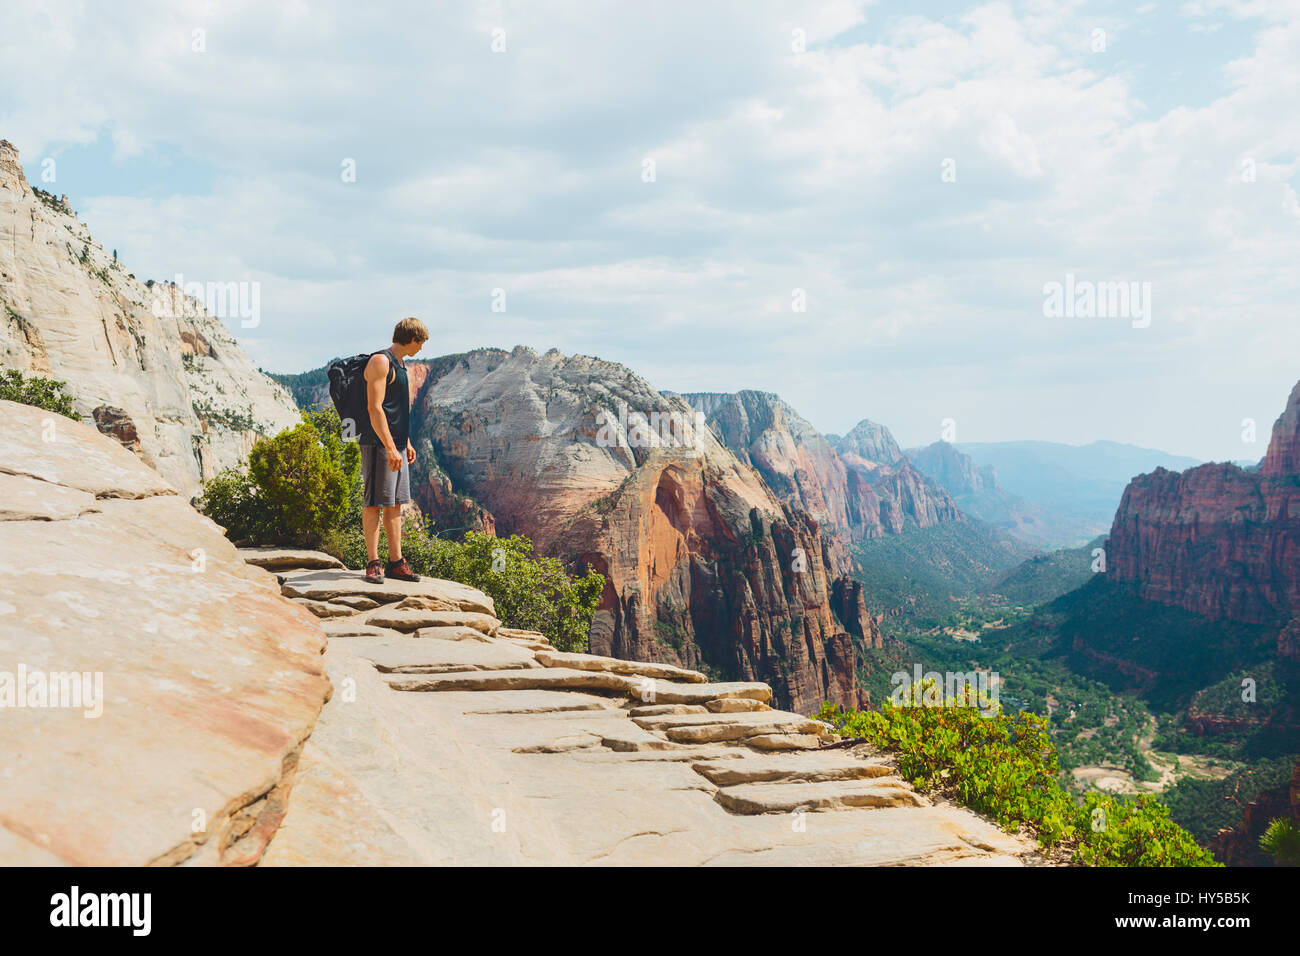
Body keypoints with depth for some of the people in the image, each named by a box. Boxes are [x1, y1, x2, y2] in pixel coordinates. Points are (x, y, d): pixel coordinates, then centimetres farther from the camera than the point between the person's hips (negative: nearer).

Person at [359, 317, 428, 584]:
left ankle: (395, 562, 12)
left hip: (395, 444, 10)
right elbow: (374, 408, -18)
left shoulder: (399, 364, 20)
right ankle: (373, 563, -3)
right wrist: (390, 447, -23)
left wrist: (406, 442, 25)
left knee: (395, 503, 9)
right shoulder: (380, 361, -11)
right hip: (378, 443, -10)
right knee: (374, 502, -6)